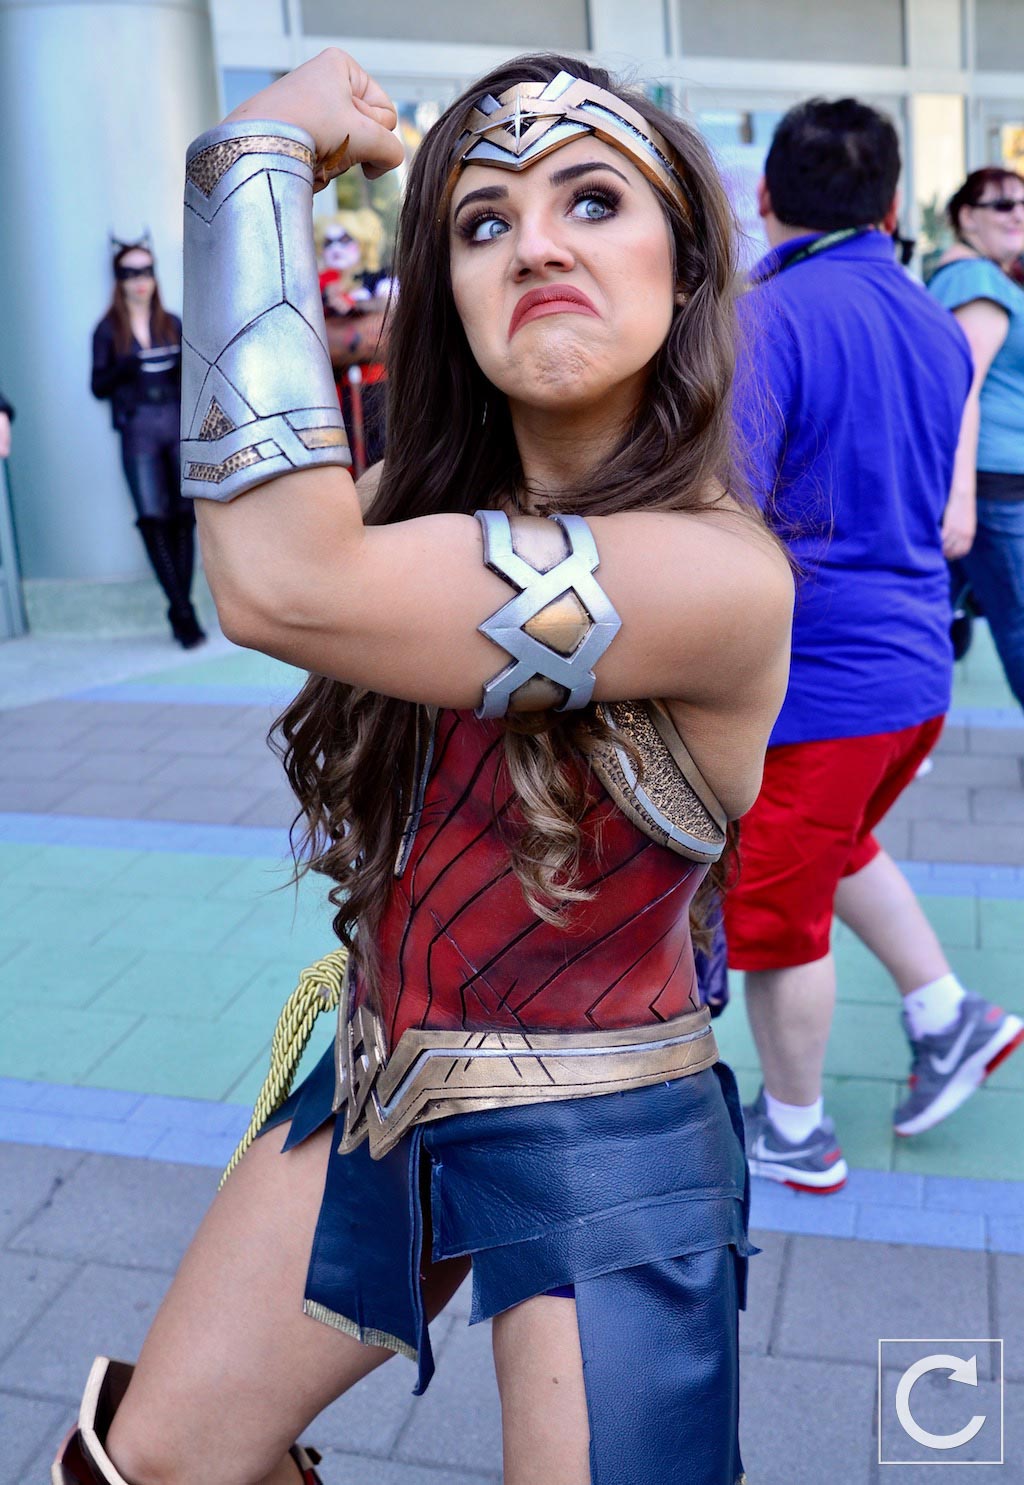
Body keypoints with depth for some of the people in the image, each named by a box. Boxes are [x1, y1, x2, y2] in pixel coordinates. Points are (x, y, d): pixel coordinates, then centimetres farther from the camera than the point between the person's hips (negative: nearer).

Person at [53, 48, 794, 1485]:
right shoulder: (433, 494, -1)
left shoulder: (723, 574, -26)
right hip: (379, 1090, 7)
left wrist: (262, 152, -23)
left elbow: (282, 585, -35)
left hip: (603, 1158, -6)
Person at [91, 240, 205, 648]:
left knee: (184, 517, -3)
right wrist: (125, 367, -14)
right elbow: (98, 386, 4)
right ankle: (183, 611, -13)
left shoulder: (171, 323, 15)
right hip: (138, 430, -2)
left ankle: (180, 611, 4)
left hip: (180, 425, 2)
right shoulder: (108, 330, 9)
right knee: (153, 518, -14)